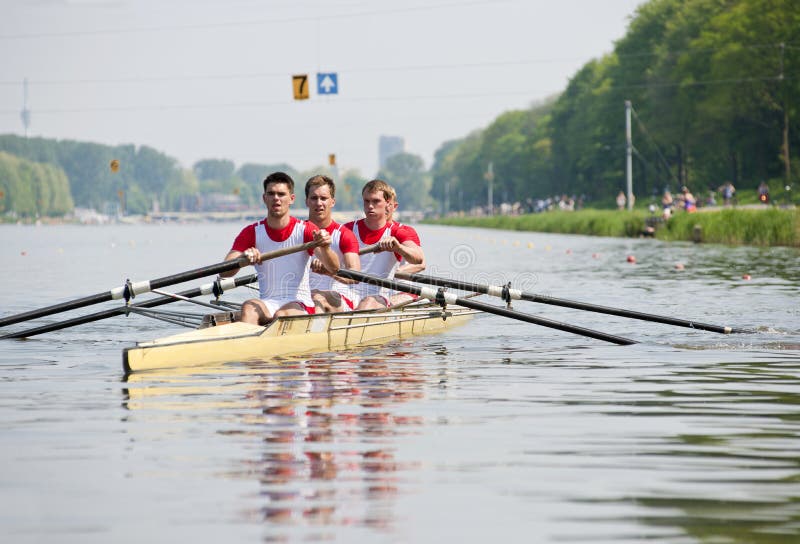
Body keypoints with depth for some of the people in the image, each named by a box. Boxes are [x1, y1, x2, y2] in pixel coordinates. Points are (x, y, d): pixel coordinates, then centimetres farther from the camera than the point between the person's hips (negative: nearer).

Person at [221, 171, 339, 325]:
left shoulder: (305, 230, 1)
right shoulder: (252, 233, 7)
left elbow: (334, 268, -12)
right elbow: (224, 272, -4)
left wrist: (325, 248, -36)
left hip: (300, 305, -2)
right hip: (267, 304, 2)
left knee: (281, 315, -36)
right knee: (248, 308, -32)